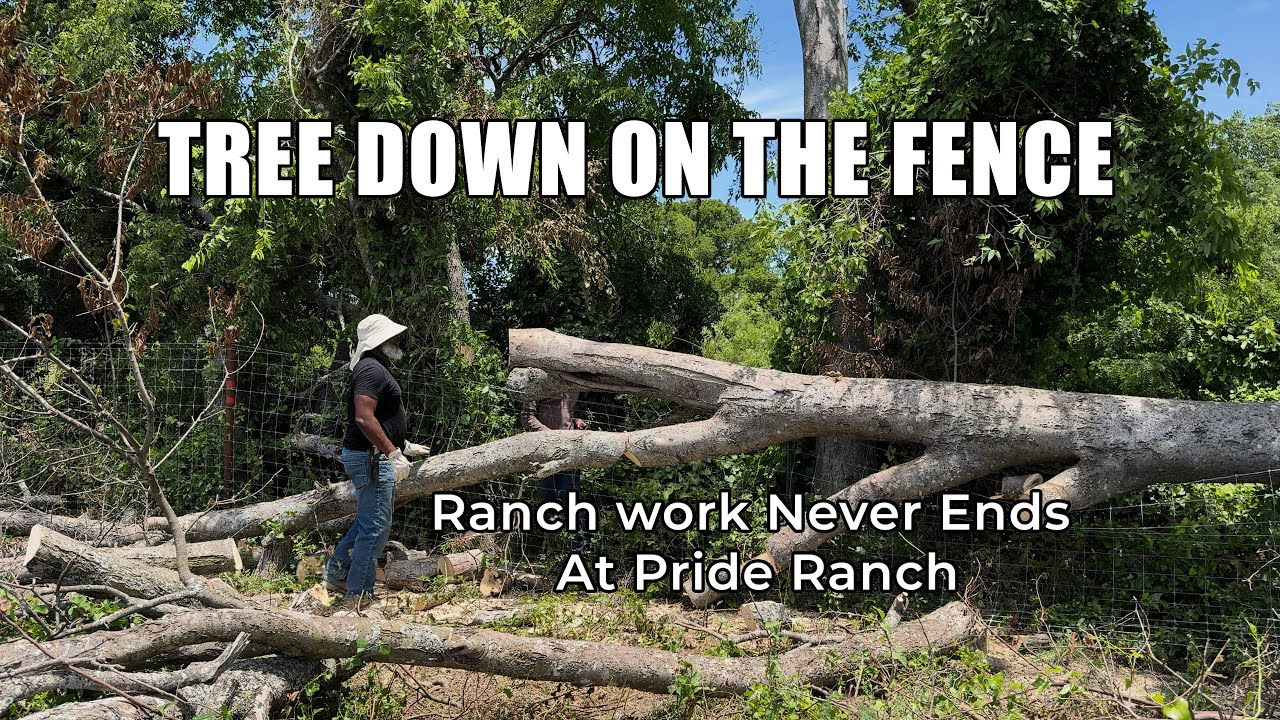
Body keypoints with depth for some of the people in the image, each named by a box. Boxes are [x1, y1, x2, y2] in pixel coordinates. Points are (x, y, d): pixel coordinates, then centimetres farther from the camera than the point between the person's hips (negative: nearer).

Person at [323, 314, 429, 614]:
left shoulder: (375, 368, 18)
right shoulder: (372, 369, -16)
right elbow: (364, 419, -27)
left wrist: (404, 446, 28)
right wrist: (394, 453, -24)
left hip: (372, 457, 11)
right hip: (371, 457, -11)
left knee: (367, 521, 21)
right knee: (375, 527, -5)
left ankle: (336, 575, 28)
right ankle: (358, 595, 2)